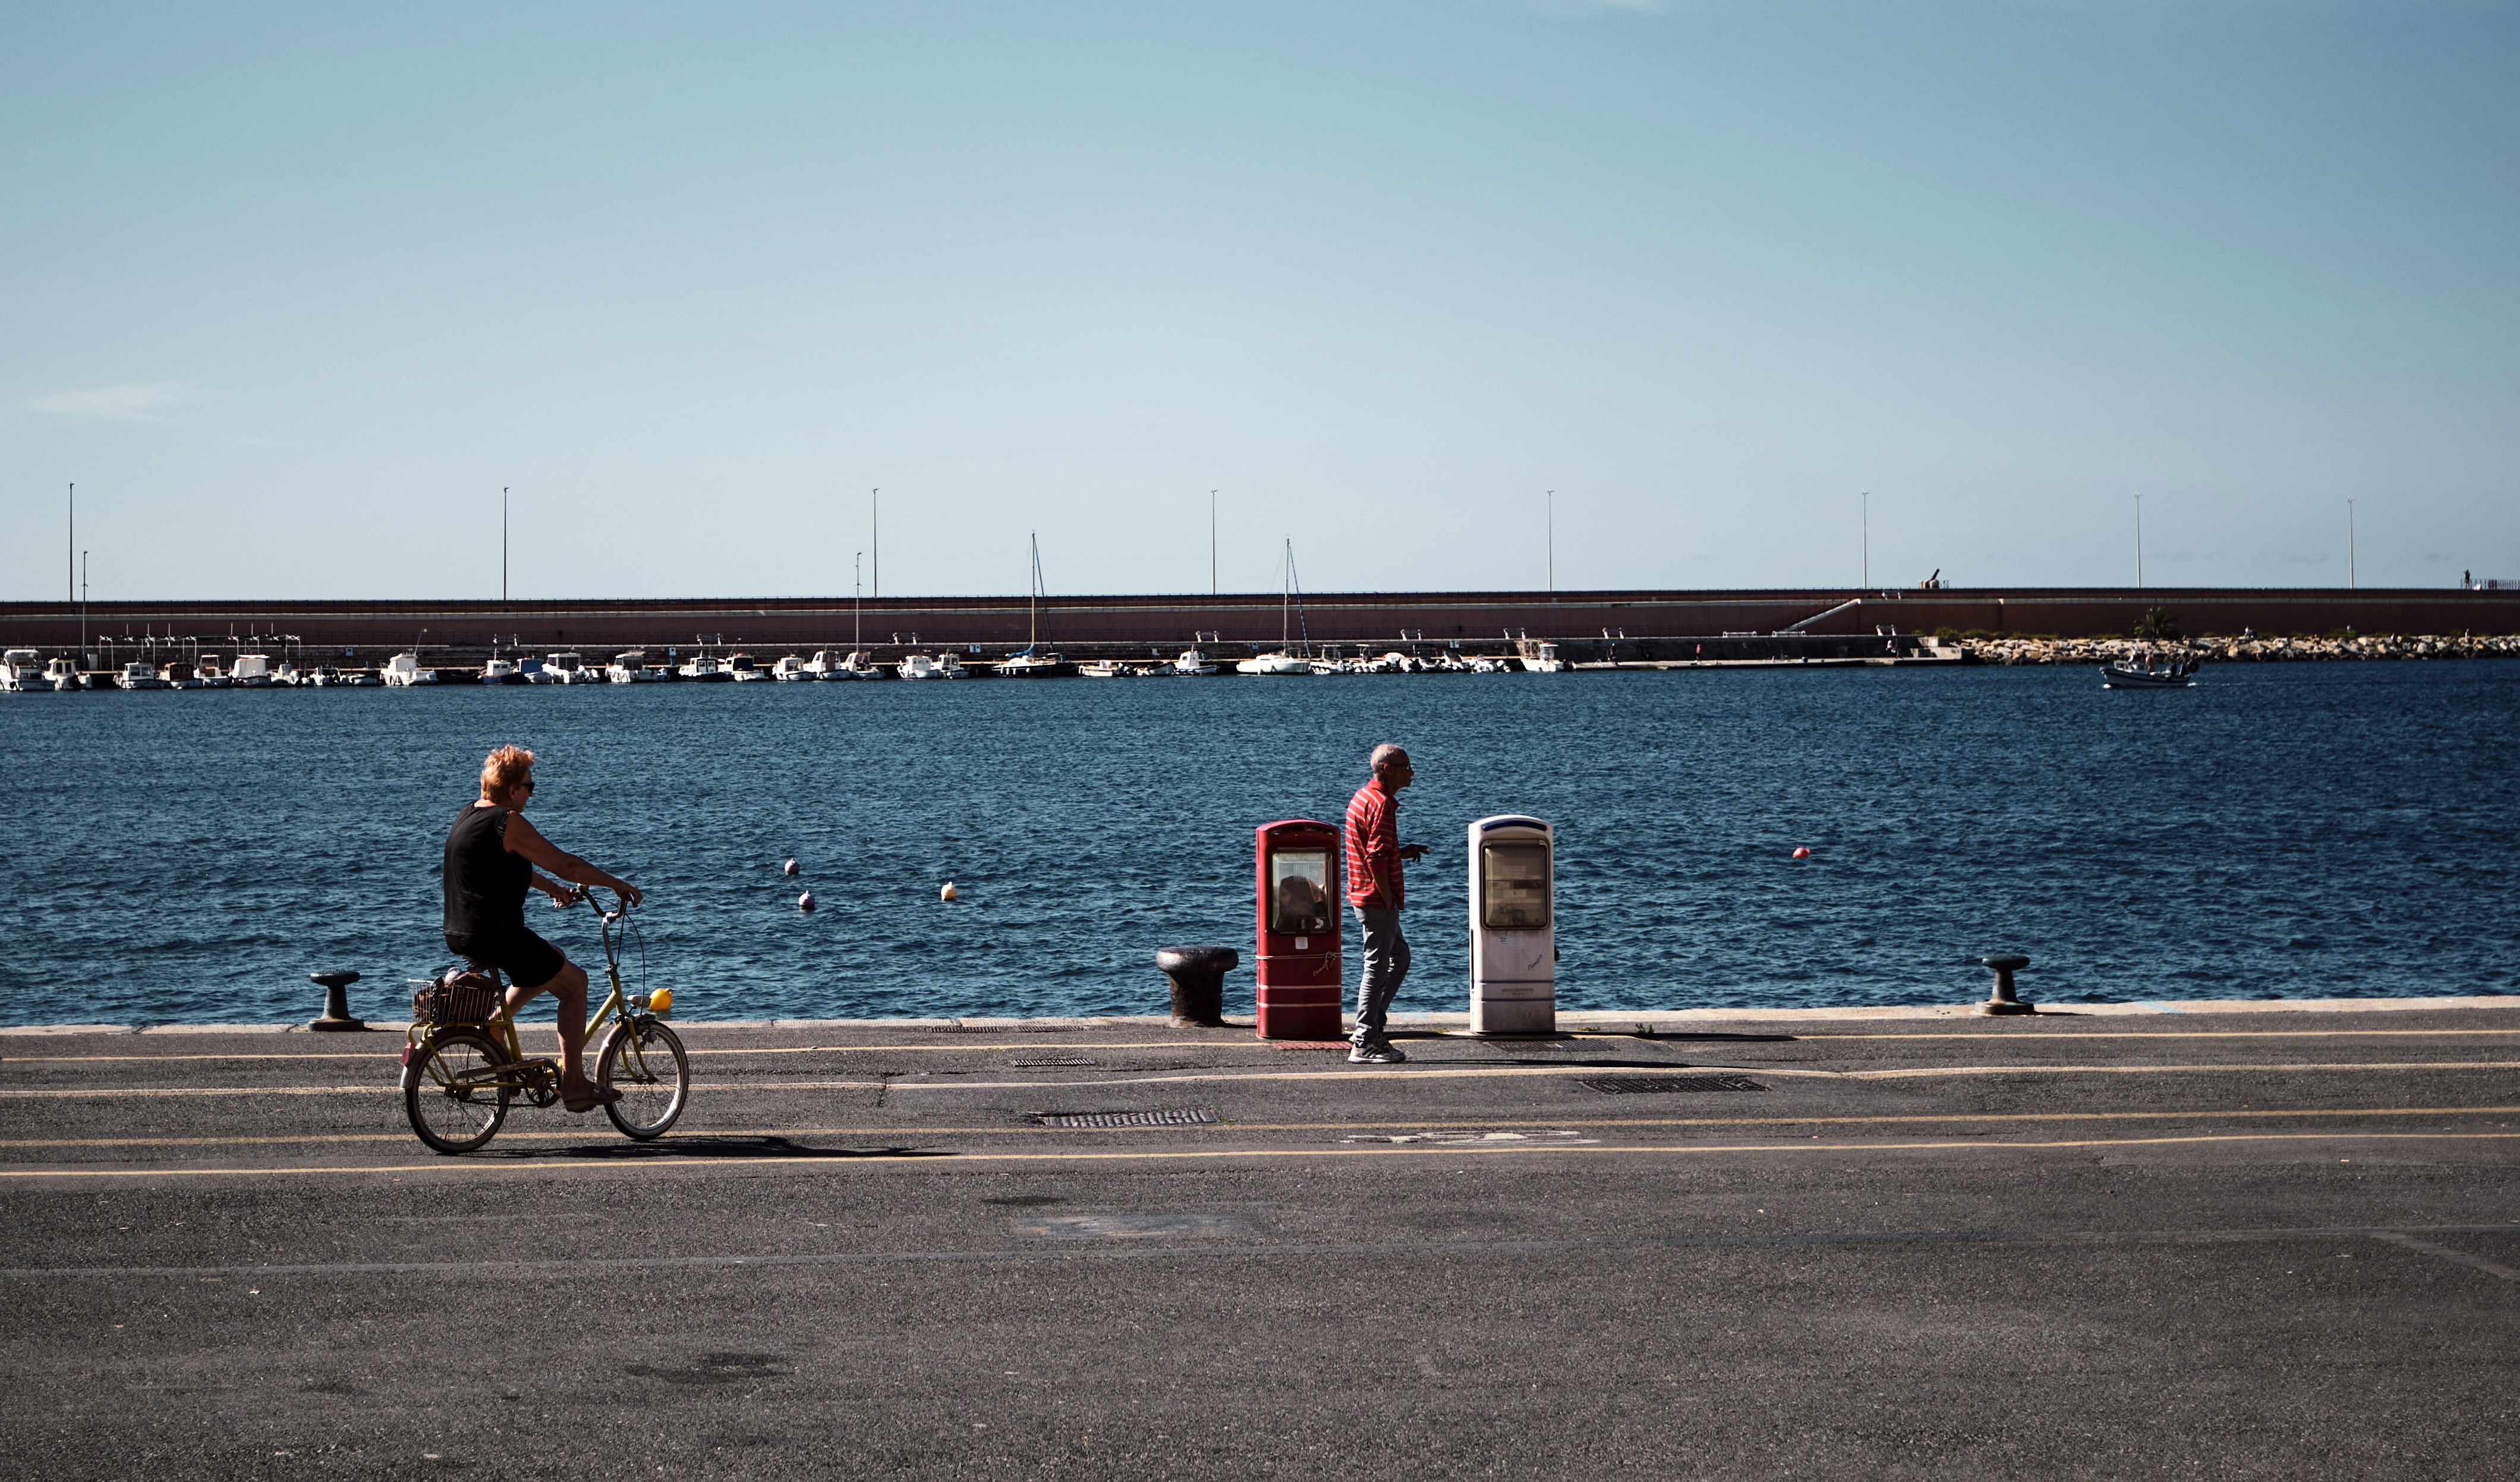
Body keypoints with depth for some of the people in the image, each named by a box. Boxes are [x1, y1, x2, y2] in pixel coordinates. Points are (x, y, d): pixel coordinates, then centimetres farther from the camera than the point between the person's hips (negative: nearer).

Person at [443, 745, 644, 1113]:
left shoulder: (470, 814, 13)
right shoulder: (509, 823, -16)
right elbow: (566, 864, -14)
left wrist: (551, 886, 33)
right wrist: (617, 883, -3)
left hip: (459, 935, 10)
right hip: (496, 937, -10)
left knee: (553, 961, 28)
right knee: (574, 982, 5)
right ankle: (574, 1086, 5)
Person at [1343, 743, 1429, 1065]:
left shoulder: (1363, 797, 16)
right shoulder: (1381, 803, -17)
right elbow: (1376, 859, -22)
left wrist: (1404, 852, 13)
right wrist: (1390, 901, -18)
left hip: (1365, 896, 10)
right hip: (1377, 899, -10)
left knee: (1399, 958, 18)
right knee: (1377, 968, -5)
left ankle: (1369, 1030, 19)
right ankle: (1364, 1044, -1)